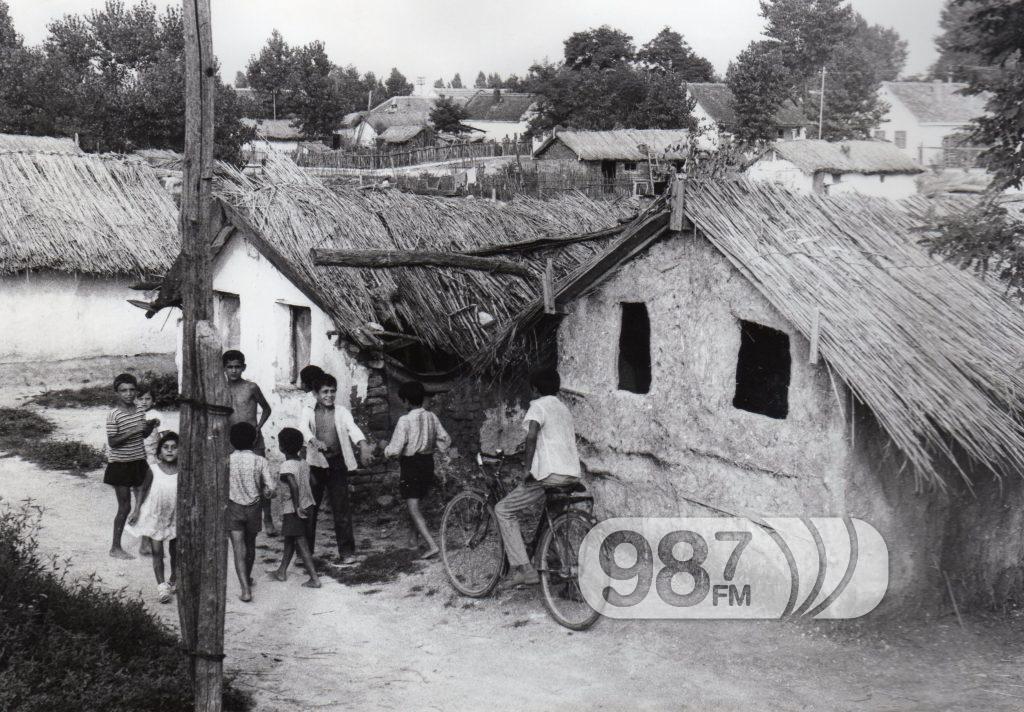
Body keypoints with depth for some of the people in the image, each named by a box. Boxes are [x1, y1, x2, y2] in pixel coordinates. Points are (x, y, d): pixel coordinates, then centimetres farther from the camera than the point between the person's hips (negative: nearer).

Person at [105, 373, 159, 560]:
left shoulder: (139, 411, 3)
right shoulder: (114, 415, -15)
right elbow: (112, 442, -18)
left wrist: (151, 426, -6)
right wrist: (132, 432, -26)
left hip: (139, 462, 6)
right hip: (120, 465, -6)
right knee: (125, 507, -1)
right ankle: (115, 548, 12)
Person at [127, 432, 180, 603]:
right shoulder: (153, 470, -12)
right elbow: (144, 490, -2)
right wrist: (137, 510, -3)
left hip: (175, 518, 2)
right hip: (154, 516, -2)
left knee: (175, 552, 14)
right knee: (157, 552, -3)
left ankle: (173, 581, 34)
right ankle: (161, 586, 0)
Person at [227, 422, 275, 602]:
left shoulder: (227, 461, -8)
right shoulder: (261, 461, -7)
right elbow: (270, 488, -11)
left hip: (233, 507, -2)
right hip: (253, 507, 2)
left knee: (238, 549, -4)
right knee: (250, 545, 21)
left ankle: (245, 589, -14)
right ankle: (247, 578, 41)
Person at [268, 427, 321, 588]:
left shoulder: (286, 466, -19)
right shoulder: (303, 463, 4)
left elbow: (294, 485, -31)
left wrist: (296, 507, -25)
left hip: (292, 510, -8)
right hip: (307, 506, 8)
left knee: (301, 543, -4)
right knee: (289, 539, 22)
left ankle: (314, 578, -6)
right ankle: (282, 571, 35)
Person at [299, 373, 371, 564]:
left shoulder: (341, 411, 4)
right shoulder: (309, 411, 3)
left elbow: (352, 427, -14)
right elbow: (304, 428, -16)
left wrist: (363, 444, -34)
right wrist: (313, 441, -39)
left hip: (337, 464, 0)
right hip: (315, 464, 0)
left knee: (341, 507, 1)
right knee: (309, 507, 4)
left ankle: (346, 551, 8)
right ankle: (305, 551, 16)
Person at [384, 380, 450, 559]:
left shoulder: (405, 420, -18)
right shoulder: (431, 417, -1)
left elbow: (395, 450, -19)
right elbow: (445, 441, 6)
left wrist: (385, 449, 2)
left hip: (410, 465, -7)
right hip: (428, 463, 7)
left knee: (413, 508, -4)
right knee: (414, 502, 25)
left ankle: (432, 545, -17)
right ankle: (413, 539, 33)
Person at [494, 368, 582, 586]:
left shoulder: (539, 405, -2)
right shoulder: (564, 408, 22)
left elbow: (531, 435, -19)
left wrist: (530, 468, -11)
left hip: (550, 475, -8)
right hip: (573, 475, 8)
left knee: (503, 510, 3)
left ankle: (524, 569, -6)